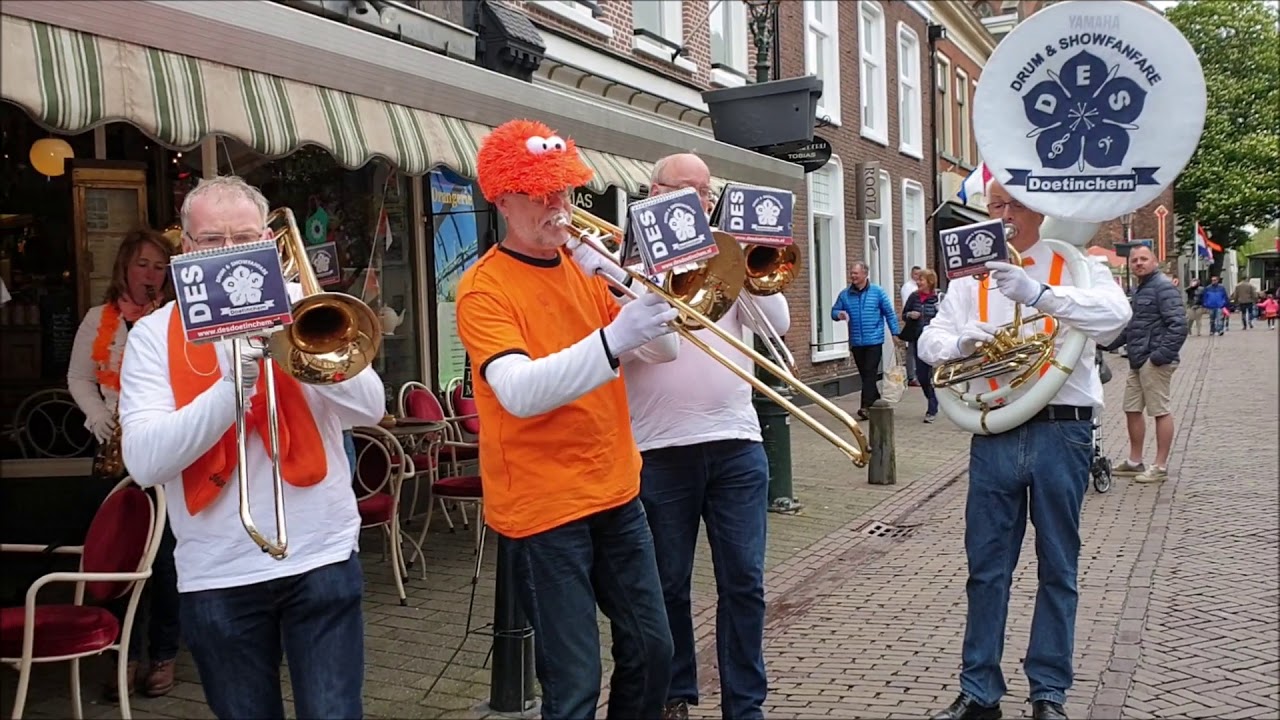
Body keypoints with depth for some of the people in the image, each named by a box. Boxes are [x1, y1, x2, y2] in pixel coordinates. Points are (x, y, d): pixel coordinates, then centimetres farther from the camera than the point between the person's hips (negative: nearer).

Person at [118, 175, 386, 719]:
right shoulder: (154, 335, 0)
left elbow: (370, 408, -8)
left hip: (321, 558, 0)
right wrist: (233, 384, -23)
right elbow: (145, 462, -12)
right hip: (216, 575, 1)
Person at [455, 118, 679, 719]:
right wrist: (612, 340, -38)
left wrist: (639, 286, -11)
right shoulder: (483, 287, -11)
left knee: (651, 650, 15)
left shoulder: (585, 269, 9)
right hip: (541, 507, -6)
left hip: (615, 493, 7)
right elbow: (521, 392, -27)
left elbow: (664, 351, 7)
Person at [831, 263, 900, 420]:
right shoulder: (845, 294, 5)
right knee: (864, 374, 10)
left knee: (870, 373, -11)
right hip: (856, 342, 4)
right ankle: (876, 403, 24)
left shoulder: (877, 292, -1)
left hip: (874, 341, -4)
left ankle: (865, 406, -14)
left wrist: (895, 333, -1)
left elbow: (889, 313, 3)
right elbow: (834, 311, 11)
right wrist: (839, 314, -13)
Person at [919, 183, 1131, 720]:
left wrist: (1038, 292, -33)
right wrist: (959, 343, -18)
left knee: (1057, 569, 8)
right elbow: (929, 341, 5)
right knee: (986, 568, 7)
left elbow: (1115, 312, -18)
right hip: (993, 433, 3)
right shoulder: (972, 277, 11)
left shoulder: (1073, 266, 1)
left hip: (1061, 432, -2)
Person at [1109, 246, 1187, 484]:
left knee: (1160, 411, -4)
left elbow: (1178, 324, -19)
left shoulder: (1163, 286, -10)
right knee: (1132, 409, 14)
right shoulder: (1139, 290, 20)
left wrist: (1162, 354, -23)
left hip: (1154, 361, -10)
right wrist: (1108, 343, 16)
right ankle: (1135, 461, 25)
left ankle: (1160, 467, 2)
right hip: (1138, 361, 10)